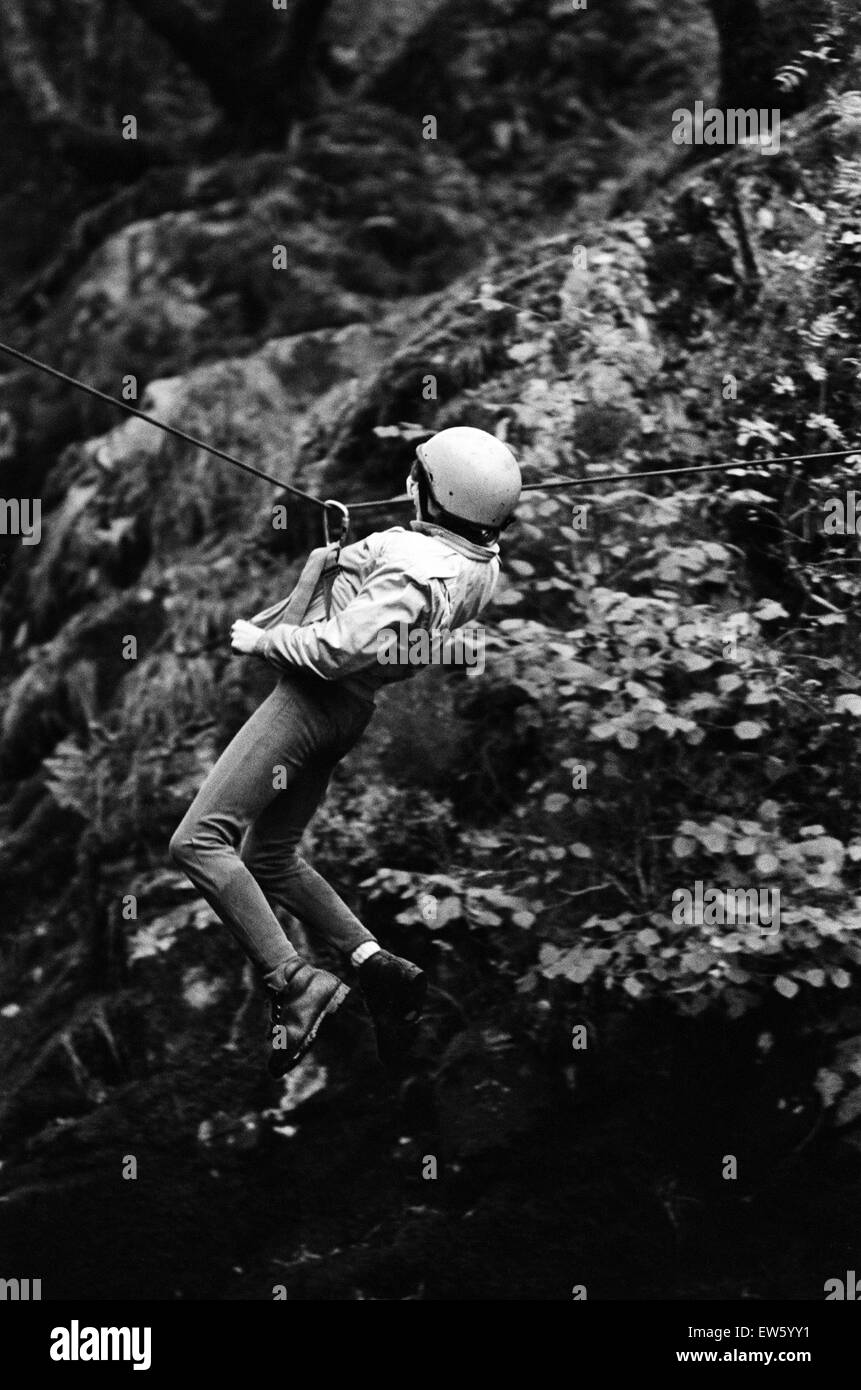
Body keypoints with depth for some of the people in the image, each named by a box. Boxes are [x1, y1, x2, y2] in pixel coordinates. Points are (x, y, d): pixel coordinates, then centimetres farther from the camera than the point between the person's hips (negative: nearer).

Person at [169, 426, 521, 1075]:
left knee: (200, 840, -11)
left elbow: (342, 647, -30)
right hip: (355, 710, 10)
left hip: (312, 697, -10)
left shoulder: (415, 566, -25)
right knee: (270, 856, 20)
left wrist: (261, 639, -14)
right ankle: (376, 964, 10)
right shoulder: (482, 562, 4)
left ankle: (294, 980, -16)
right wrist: (345, 557, 25)